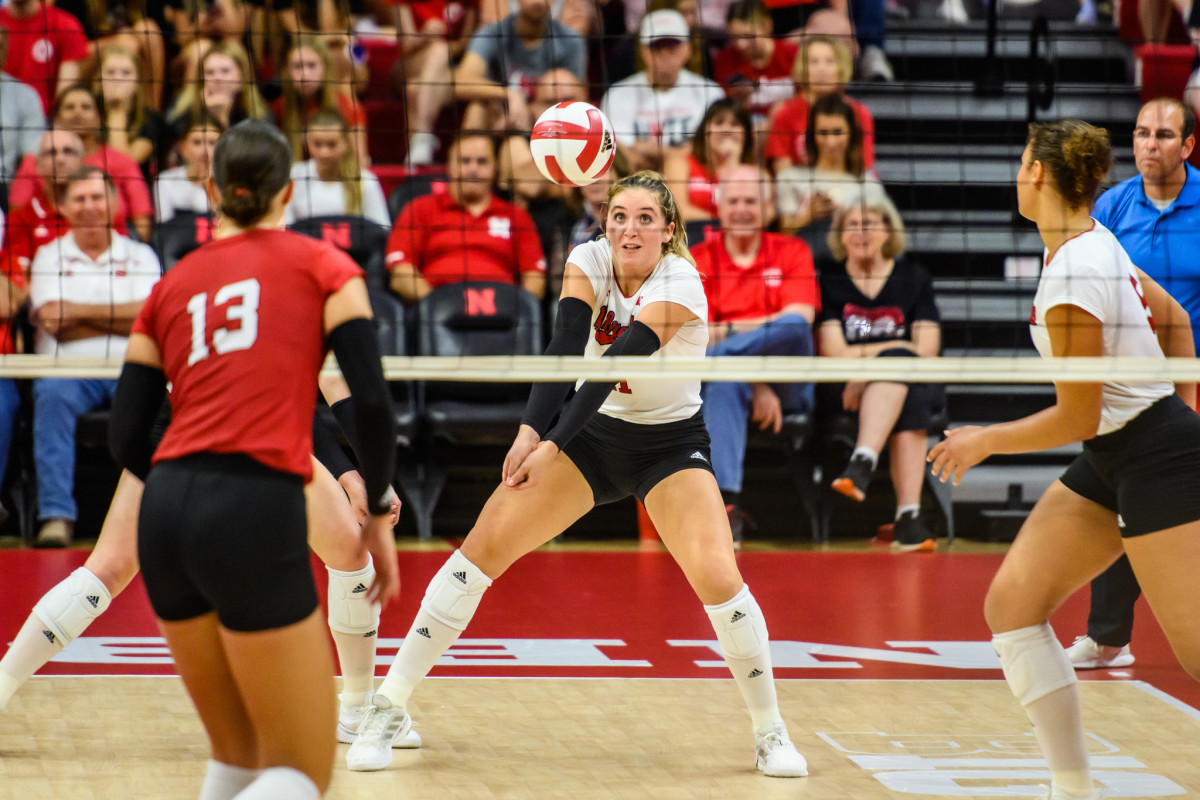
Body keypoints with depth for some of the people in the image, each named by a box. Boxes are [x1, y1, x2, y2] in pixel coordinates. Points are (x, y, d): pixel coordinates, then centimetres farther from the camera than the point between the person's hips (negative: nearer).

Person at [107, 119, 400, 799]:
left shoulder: (171, 288, 19)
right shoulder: (321, 265, 9)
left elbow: (127, 437, 13)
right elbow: (372, 401, -3)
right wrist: (378, 513, 11)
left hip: (166, 514, 5)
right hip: (257, 516, -5)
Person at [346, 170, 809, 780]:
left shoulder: (679, 284, -23)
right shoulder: (589, 260, -11)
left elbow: (612, 366, -33)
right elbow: (564, 349, -24)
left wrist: (553, 445, -41)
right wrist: (530, 428, -40)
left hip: (671, 444, -3)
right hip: (593, 432, 3)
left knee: (717, 577, -23)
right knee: (483, 547, -10)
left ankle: (770, 732, -2)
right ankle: (390, 707, -2)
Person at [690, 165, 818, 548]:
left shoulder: (791, 252, 11)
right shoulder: (698, 260, 9)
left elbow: (798, 320, -5)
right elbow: (698, 335, -3)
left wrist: (727, 330, -14)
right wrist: (755, 385, -17)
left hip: (786, 386, 0)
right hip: (727, 378, 0)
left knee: (795, 327, -33)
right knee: (724, 385, -39)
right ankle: (727, 506, -51)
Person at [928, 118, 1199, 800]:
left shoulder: (1071, 280, -23)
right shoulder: (1094, 243, 5)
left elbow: (1076, 418, -18)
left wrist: (985, 441, -4)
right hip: (1110, 462, 10)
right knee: (1011, 603, 2)